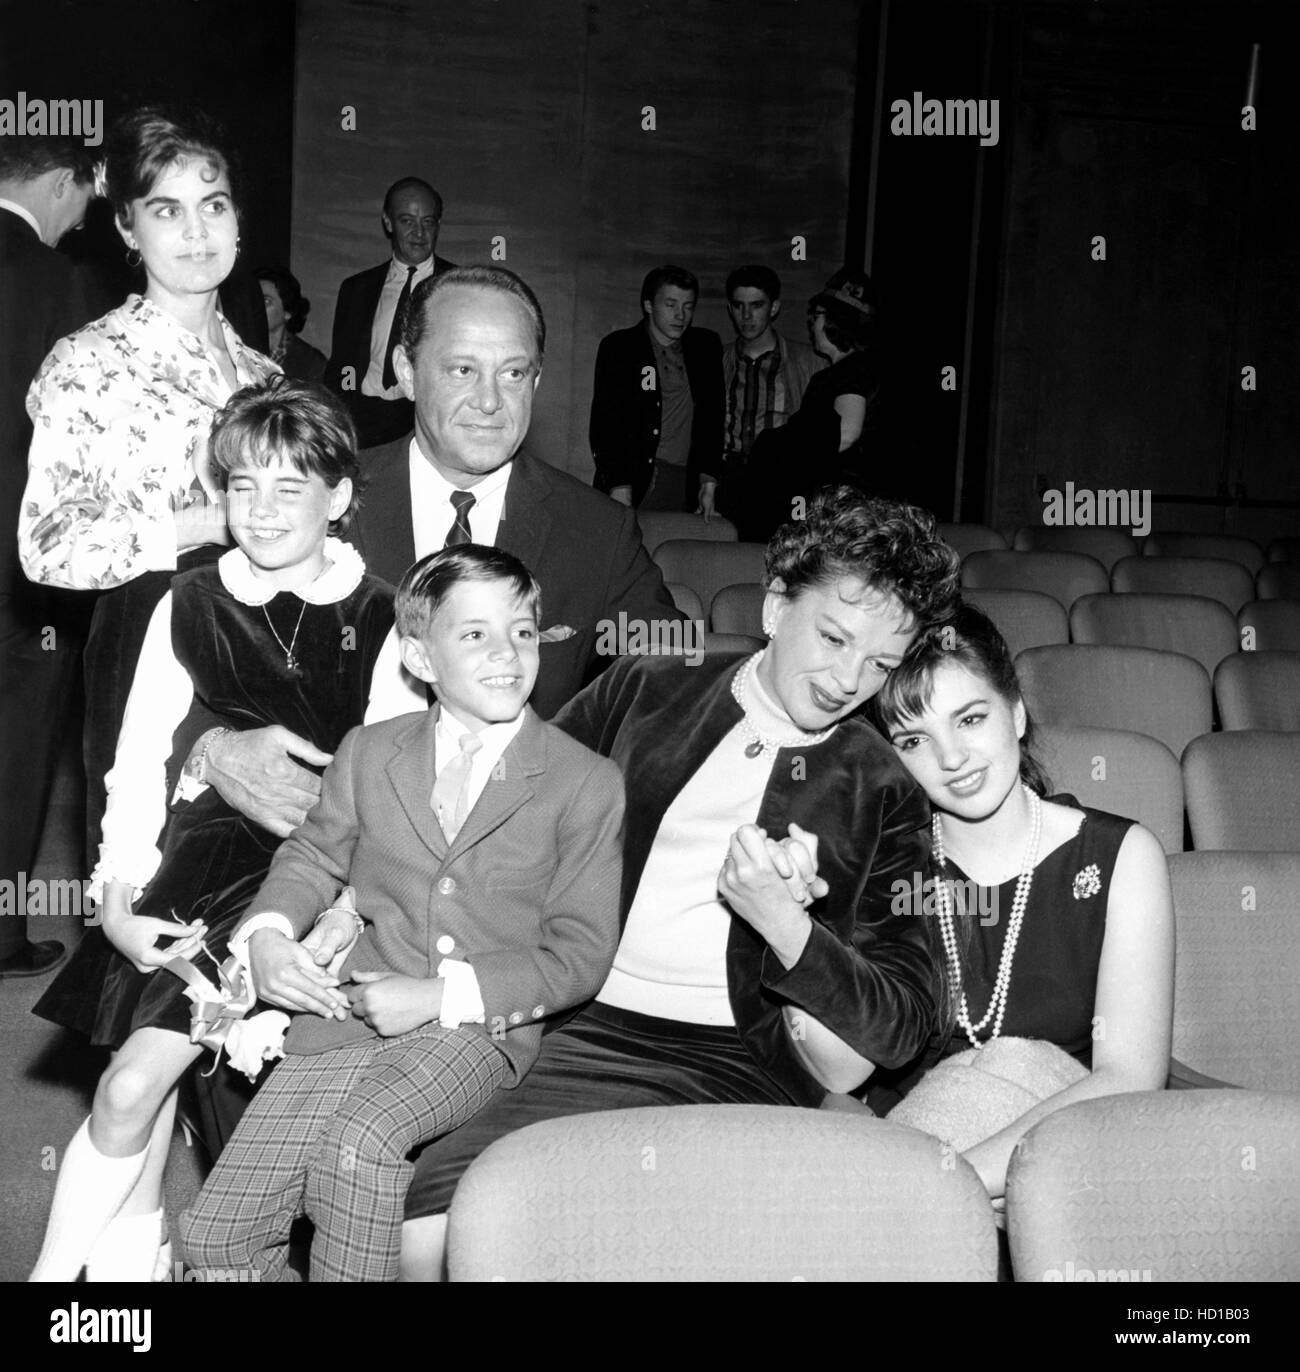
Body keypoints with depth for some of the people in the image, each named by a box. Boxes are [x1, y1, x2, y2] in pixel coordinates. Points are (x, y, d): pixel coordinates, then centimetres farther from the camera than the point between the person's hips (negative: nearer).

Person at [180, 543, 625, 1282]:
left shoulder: (587, 783, -1)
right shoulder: (368, 755, 11)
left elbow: (579, 954, -4)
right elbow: (315, 855, 24)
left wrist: (443, 994, -14)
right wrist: (269, 936, 1)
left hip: (483, 1028, -3)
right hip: (352, 1014, 4)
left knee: (360, 1142, -33)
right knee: (216, 1236, -9)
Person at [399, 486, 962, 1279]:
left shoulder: (885, 799, 9)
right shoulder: (643, 693, 14)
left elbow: (905, 1027, 3)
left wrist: (783, 923, -11)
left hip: (722, 1067, -2)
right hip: (561, 1026, 2)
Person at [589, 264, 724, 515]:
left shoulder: (706, 347, 12)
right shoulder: (618, 347, 1)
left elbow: (712, 418, 14)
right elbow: (605, 421, -5)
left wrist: (709, 480, 3)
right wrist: (620, 489, -15)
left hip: (686, 487, 3)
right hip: (632, 480, -2)